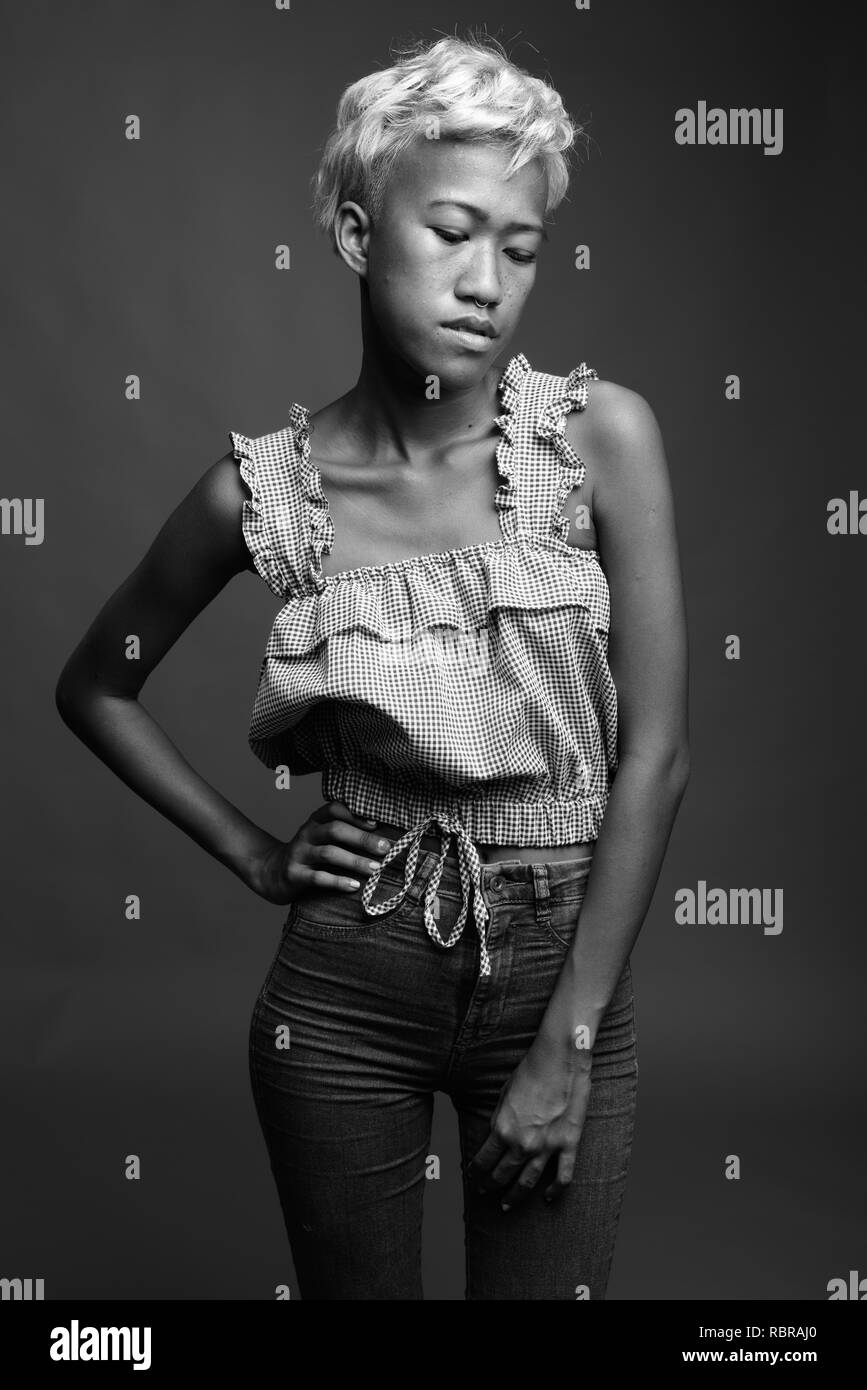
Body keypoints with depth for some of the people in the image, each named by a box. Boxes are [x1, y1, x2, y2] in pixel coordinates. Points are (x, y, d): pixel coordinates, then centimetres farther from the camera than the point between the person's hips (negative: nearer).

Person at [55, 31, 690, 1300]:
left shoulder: (602, 435, -10)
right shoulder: (265, 488, -8)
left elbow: (654, 753, -11)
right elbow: (95, 687, 9)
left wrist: (569, 1045, -11)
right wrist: (249, 852, 2)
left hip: (562, 966, 0)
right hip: (345, 984, 1)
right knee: (354, 1288, 17)